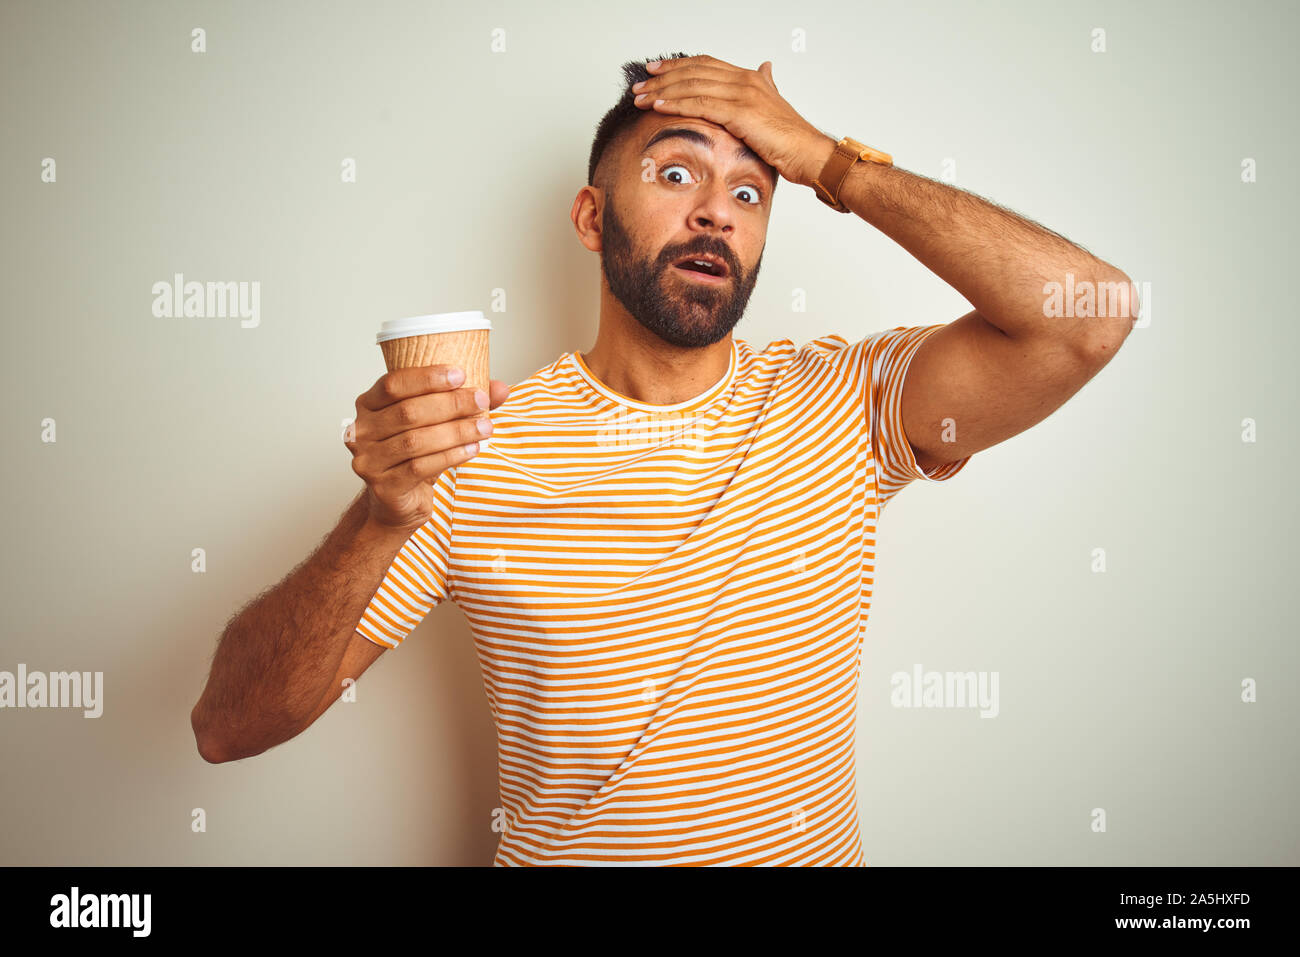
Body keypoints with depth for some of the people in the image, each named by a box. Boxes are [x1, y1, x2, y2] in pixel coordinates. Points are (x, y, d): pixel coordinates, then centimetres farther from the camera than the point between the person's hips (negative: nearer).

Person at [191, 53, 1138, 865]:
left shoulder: (840, 405, -10)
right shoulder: (475, 449, -14)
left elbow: (1090, 314, -24)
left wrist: (825, 157, -19)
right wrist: (379, 521, -34)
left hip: (814, 848, 2)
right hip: (556, 851, -1)